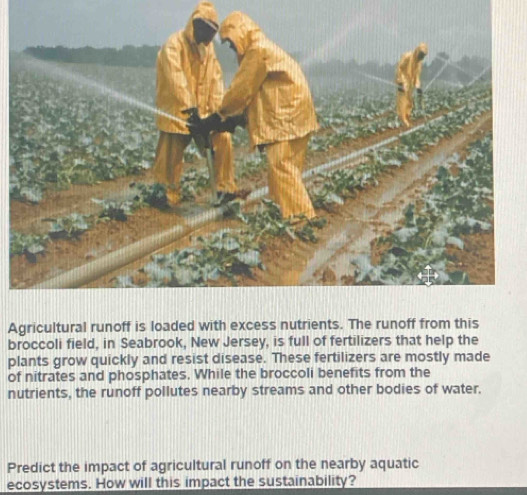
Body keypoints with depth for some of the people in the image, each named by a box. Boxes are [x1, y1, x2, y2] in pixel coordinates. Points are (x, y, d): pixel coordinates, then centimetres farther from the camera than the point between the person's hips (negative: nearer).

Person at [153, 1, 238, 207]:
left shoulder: (208, 47, 9)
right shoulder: (174, 44, -13)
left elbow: (216, 79, 3)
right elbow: (176, 78, -25)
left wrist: (218, 109, -9)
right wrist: (189, 106, -35)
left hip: (202, 111, 6)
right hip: (176, 112, -6)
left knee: (223, 138, -7)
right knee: (170, 158, -3)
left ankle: (225, 188, 2)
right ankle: (168, 196, 13)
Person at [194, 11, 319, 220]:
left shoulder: (258, 51, -12)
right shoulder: (262, 49, 21)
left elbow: (241, 90, -11)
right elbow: (249, 91, 19)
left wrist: (220, 116, -1)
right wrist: (233, 117, 12)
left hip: (286, 115, -10)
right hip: (287, 114, 10)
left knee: (282, 166, -13)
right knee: (282, 166, 11)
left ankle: (300, 215, -16)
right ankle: (282, 210, 15)